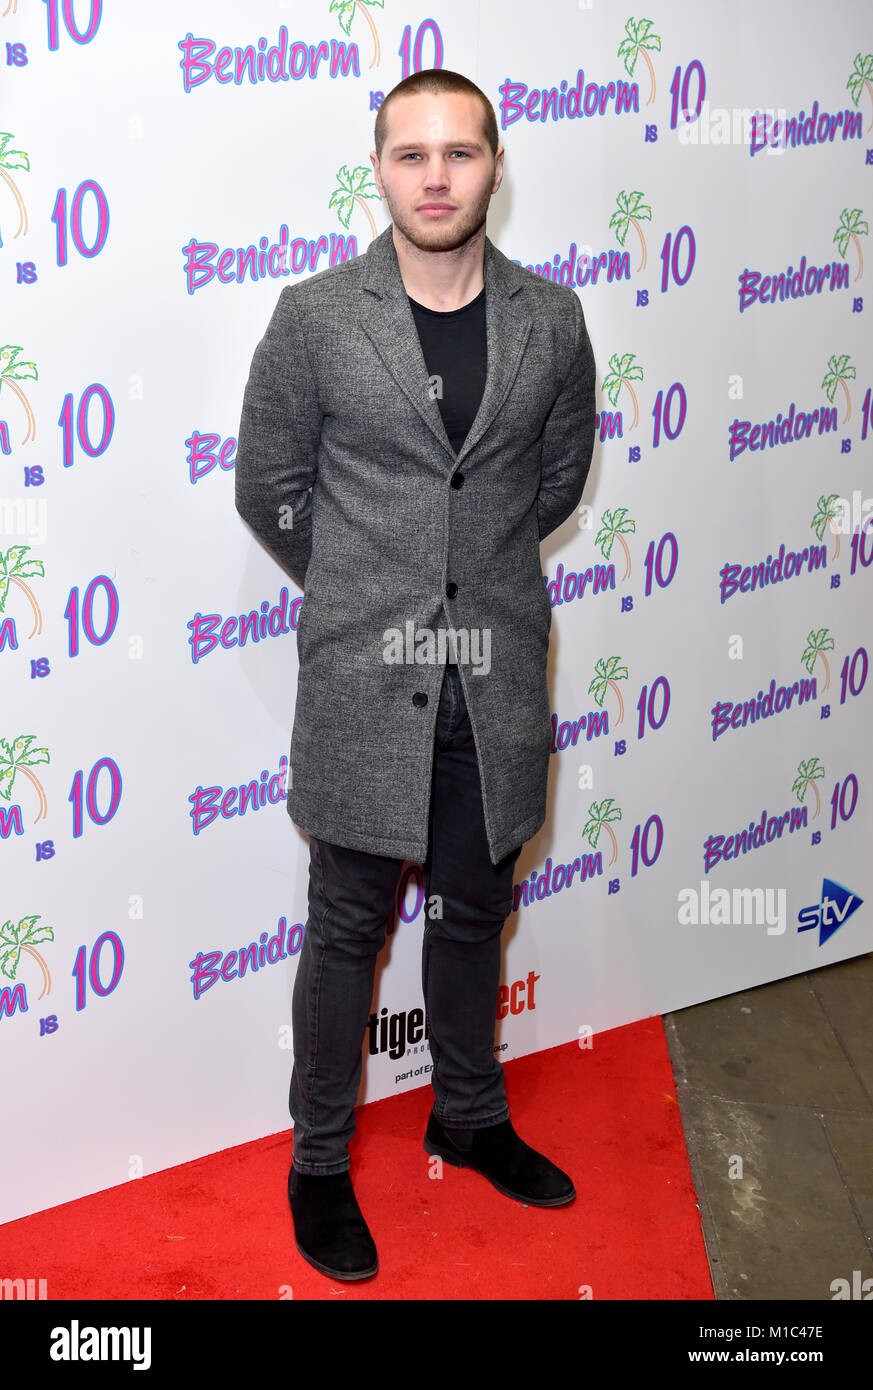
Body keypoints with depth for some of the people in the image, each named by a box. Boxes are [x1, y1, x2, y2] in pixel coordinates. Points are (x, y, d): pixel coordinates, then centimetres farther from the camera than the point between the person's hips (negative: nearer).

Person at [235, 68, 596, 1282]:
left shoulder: (552, 320, 0)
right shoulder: (314, 319, -8)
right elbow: (269, 488, 2)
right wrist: (362, 590, 10)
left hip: (499, 680, 3)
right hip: (364, 681, -3)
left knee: (474, 914, 19)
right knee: (349, 930, 9)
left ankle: (470, 1117, 41)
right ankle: (319, 1162, 27)